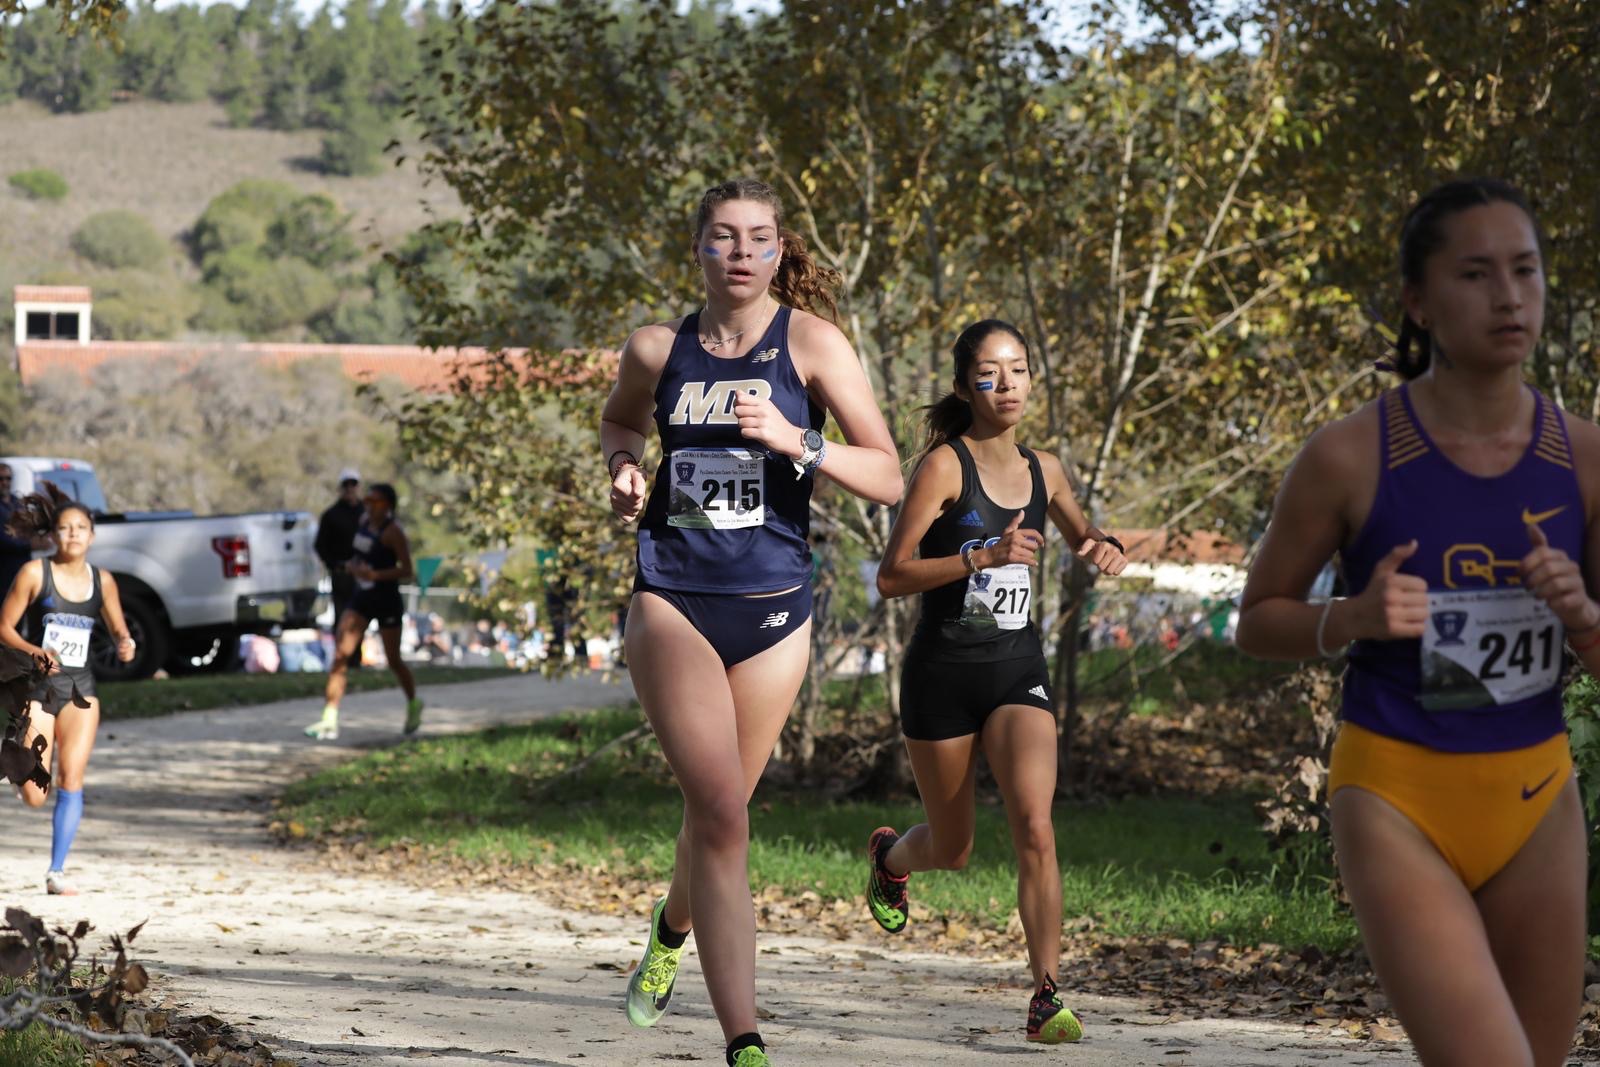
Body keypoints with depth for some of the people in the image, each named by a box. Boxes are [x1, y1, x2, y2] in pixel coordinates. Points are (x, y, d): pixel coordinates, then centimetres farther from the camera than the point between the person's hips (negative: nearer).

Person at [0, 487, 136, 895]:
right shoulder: (34, 573, -7)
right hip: (37, 688, -3)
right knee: (34, 798, -4)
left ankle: (57, 872, 0)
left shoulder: (102, 581, 4)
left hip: (80, 690, 3)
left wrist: (125, 644, -9)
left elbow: (118, 629, 15)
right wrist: (35, 652, -22)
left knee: (71, 781, -8)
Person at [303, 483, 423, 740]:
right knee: (340, 655, -10)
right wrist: (352, 566, 0)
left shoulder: (392, 531, -14)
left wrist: (374, 574, -27)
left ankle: (413, 704, 38)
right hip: (362, 598, 6)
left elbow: (406, 570, -17)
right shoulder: (364, 521, 6)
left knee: (393, 661, 9)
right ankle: (330, 721, -15)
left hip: (386, 601, -6)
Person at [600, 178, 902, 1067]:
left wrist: (796, 442, -22)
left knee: (719, 811, 14)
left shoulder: (810, 342, -3)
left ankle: (673, 929, 50)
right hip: (674, 599, -1)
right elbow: (621, 421, 27)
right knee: (720, 810, -15)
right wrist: (624, 468, 5)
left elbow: (888, 477, -7)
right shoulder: (657, 350, 3)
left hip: (774, 609, 1)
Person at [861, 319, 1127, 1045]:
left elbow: (1081, 537, 26)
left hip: (1018, 668, 3)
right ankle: (888, 853, 48)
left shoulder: (1043, 469, 6)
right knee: (952, 851, 11)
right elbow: (891, 577, -15)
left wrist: (1106, 550, 2)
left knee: (1034, 827, -18)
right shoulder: (944, 465, -10)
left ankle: (1046, 998, -16)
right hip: (944, 669, -3)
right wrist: (983, 555, -26)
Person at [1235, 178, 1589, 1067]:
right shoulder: (1351, 456, -10)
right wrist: (1355, 618, -18)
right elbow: (1256, 622, 1)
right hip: (1397, 801, -5)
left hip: (1536, 803, 5)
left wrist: (1578, 612, -16)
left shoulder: (1582, 457, -1)